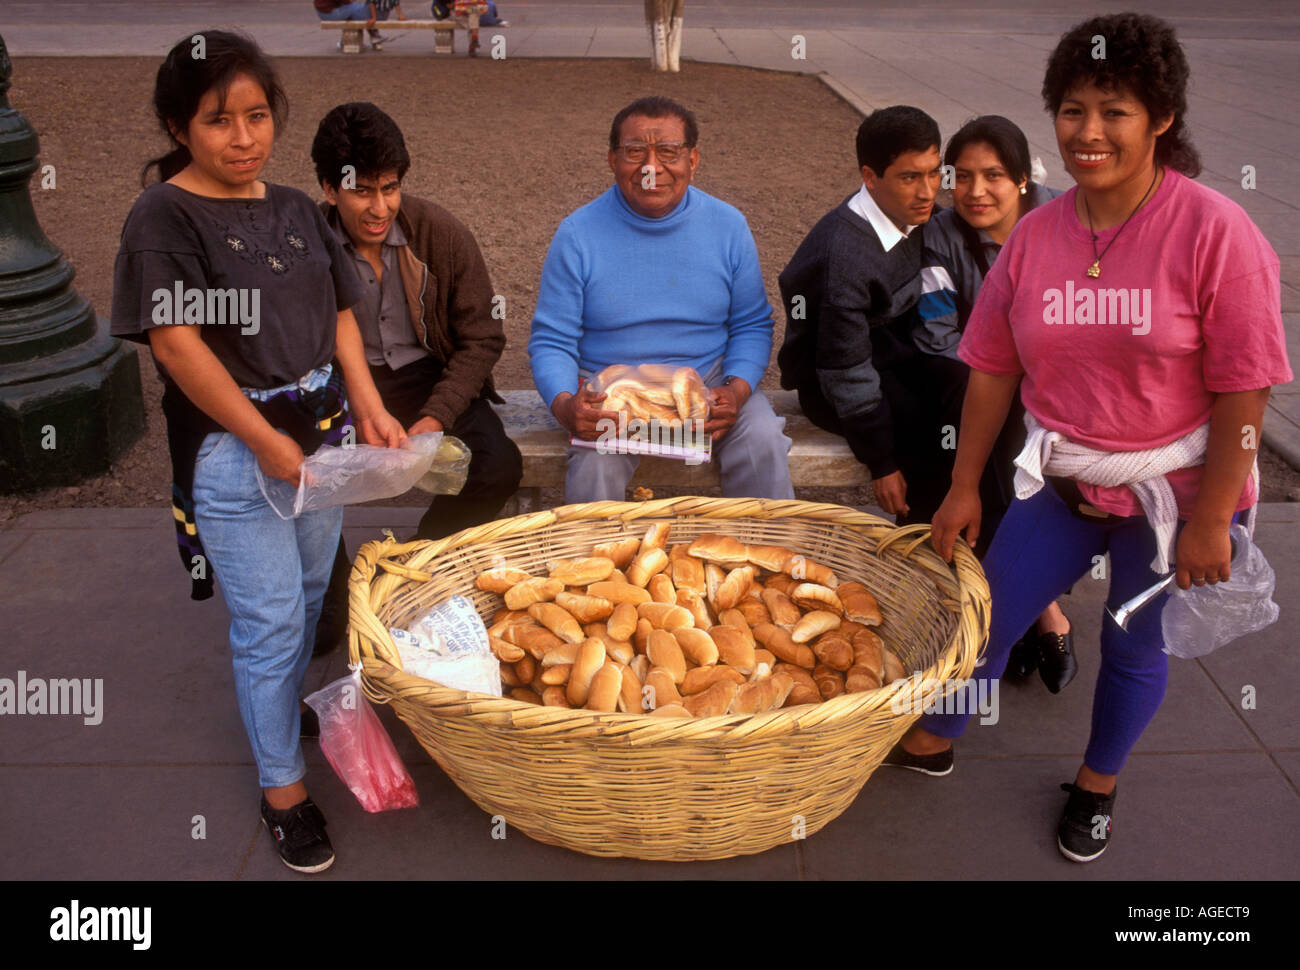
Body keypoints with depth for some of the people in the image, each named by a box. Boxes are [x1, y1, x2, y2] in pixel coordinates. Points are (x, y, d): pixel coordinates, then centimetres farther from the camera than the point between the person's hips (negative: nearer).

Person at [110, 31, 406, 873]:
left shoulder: (296, 209, 9)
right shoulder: (164, 217, -10)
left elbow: (339, 316, 11)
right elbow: (178, 345, -16)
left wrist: (371, 411, -2)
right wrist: (265, 442, -17)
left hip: (321, 431, 6)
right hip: (232, 449, -6)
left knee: (309, 597, 17)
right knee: (269, 621, 1)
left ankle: (280, 709, 42)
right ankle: (284, 788, 16)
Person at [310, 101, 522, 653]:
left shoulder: (442, 235, -8)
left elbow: (482, 338, -4)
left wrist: (435, 418, -18)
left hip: (427, 376, 0)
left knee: (499, 466, -25)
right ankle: (330, 592, 3)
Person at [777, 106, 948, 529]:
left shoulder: (915, 216, -4)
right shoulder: (844, 253, -28)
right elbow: (848, 375, -24)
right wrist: (882, 465, -19)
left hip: (894, 353, 7)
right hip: (829, 383, -7)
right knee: (946, 430, -25)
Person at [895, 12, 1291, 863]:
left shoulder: (1214, 231, -18)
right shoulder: (1037, 234, -5)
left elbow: (1241, 392, -16)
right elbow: (993, 369, 1)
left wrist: (1209, 520, -15)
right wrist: (964, 488, 4)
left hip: (1174, 492, -3)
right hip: (1063, 481, 4)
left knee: (1136, 646, 12)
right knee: (990, 615, 11)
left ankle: (1098, 785, 39)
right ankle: (933, 740, 37)